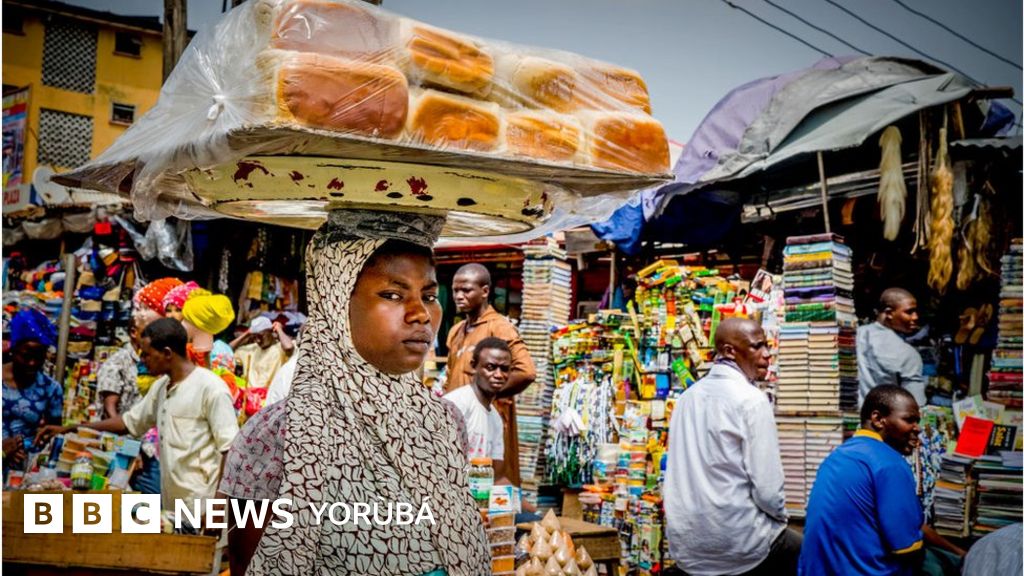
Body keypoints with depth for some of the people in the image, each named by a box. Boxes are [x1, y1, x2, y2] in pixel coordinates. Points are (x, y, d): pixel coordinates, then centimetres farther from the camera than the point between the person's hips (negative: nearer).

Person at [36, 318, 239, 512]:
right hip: (170, 504, 8)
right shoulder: (160, 387, 14)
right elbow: (129, 421, 25)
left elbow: (229, 450, -15)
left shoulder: (211, 388, -13)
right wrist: (69, 429, 22)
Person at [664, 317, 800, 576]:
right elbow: (767, 486, -16)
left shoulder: (688, 396, 6)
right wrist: (780, 516, 4)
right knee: (799, 549, 18)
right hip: (737, 542, -7)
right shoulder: (752, 400, -14)